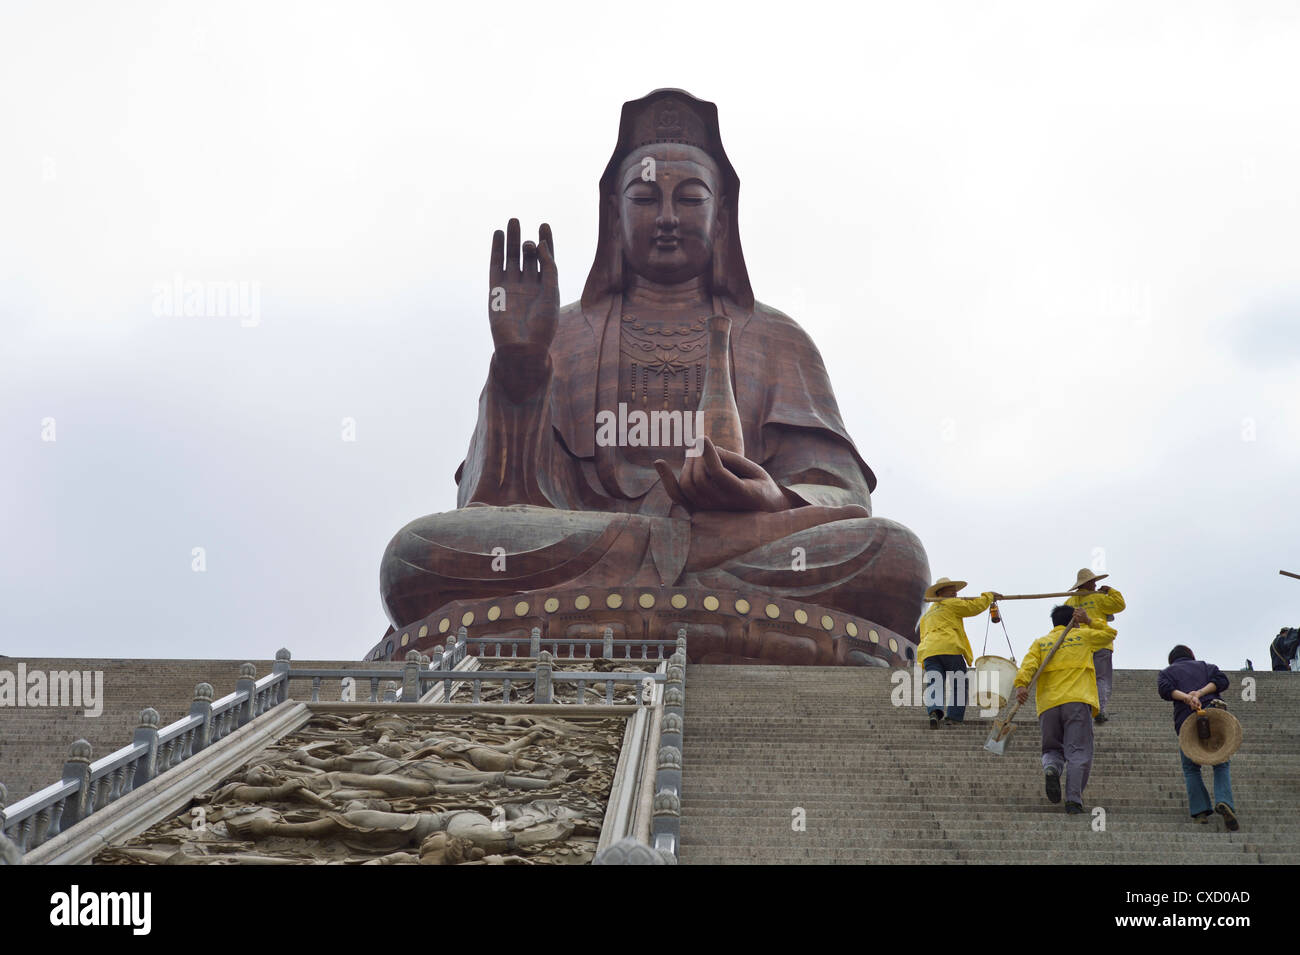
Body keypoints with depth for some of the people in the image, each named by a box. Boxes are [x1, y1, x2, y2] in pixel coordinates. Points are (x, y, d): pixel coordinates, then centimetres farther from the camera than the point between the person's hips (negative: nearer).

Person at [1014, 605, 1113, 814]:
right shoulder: (1083, 636, 16)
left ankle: (1051, 768, -20)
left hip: (1048, 705, 2)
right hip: (1077, 702, -2)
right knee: (1078, 752, -5)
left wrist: (1021, 685, -14)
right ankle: (1073, 800, -19)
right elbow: (1109, 634, 33)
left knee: (1053, 748, 15)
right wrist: (1087, 622, 33)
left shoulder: (1040, 643, 19)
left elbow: (1028, 664, -1)